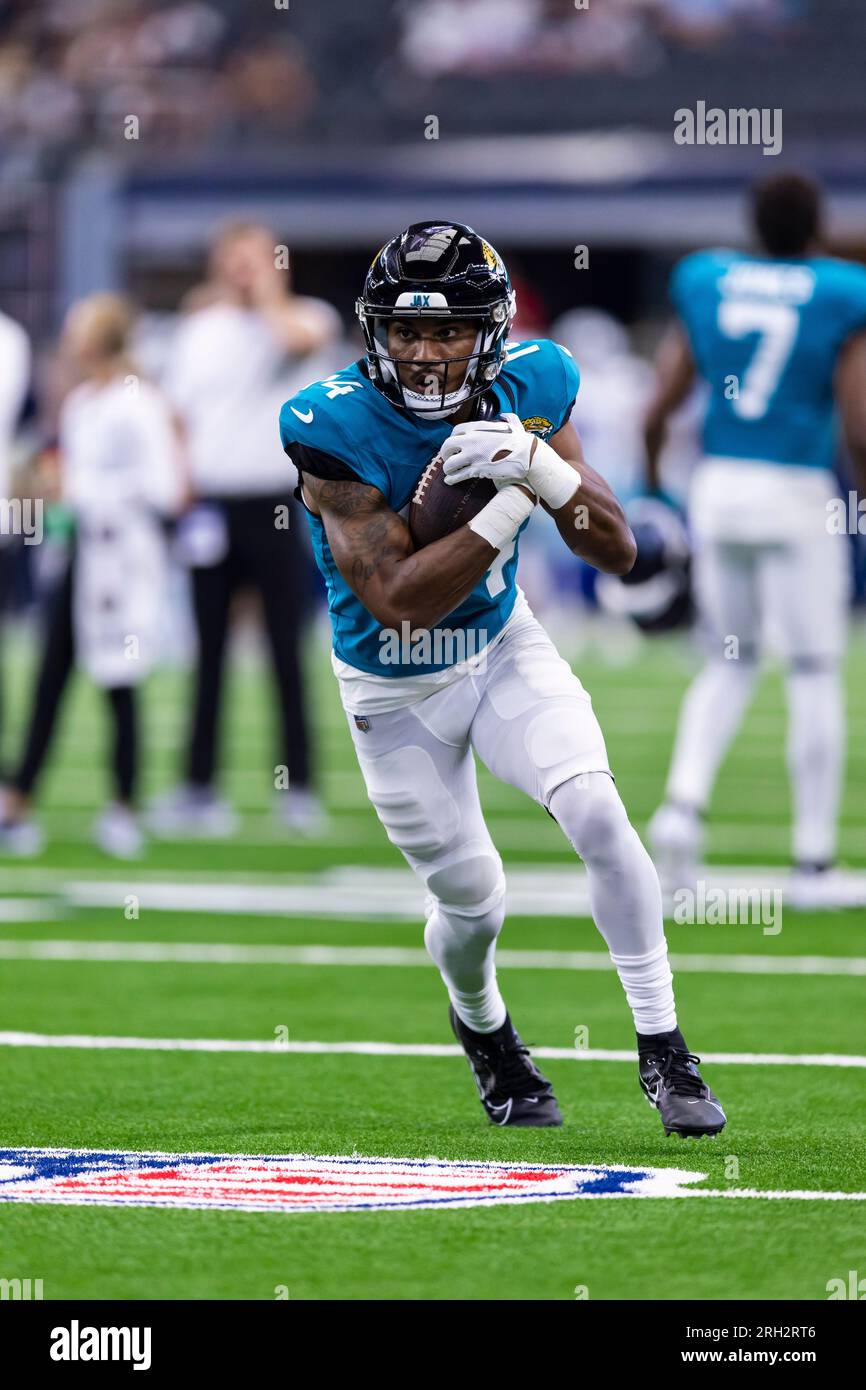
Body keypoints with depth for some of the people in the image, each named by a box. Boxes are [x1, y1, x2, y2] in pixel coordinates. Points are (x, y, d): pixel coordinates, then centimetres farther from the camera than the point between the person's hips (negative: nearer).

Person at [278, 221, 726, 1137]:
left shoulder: (526, 389, -15)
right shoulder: (336, 430, -28)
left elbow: (617, 553, -12)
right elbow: (400, 599, -33)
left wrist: (548, 471, -30)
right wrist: (511, 506, -38)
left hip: (502, 649, 2)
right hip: (396, 692, -2)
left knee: (600, 820, -18)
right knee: (473, 903, 7)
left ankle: (662, 1052, -7)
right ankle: (481, 1026, 43)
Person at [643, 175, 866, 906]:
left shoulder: (705, 282, 4)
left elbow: (660, 407, 6)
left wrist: (653, 473, 24)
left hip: (718, 488, 4)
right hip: (798, 492, -4)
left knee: (730, 664, 20)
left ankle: (684, 802, -3)